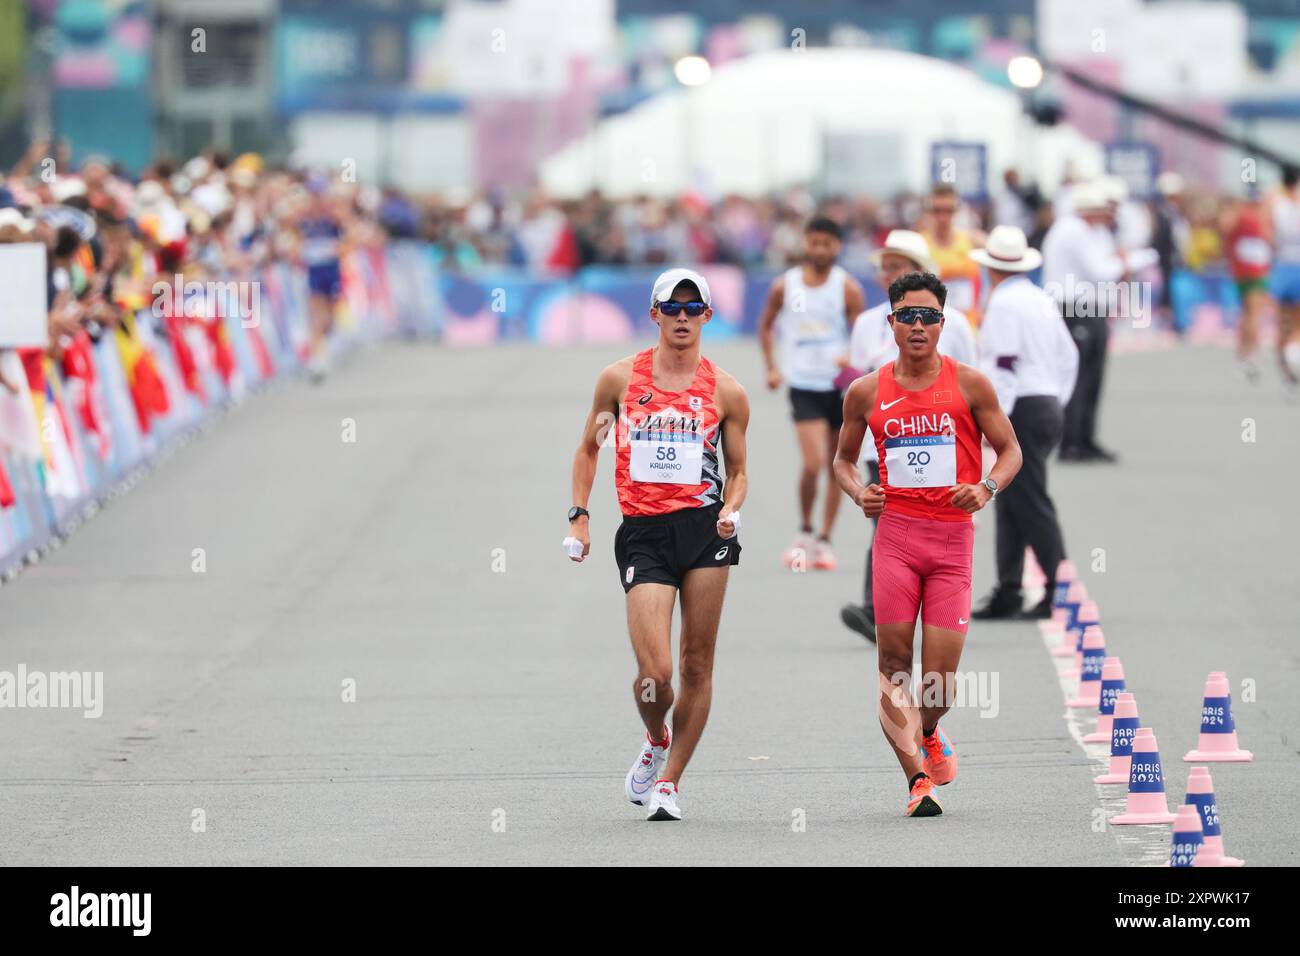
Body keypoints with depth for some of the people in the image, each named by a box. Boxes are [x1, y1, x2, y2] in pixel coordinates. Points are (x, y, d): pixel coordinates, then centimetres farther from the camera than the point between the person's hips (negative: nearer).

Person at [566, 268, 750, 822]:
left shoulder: (726, 392, 6)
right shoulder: (620, 379, 6)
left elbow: (737, 471, 14)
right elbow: (587, 449, 18)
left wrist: (732, 510, -6)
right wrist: (578, 516, 8)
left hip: (704, 528, 1)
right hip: (642, 533, -1)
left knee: (696, 666, 0)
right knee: (655, 673, -11)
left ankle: (669, 782, 13)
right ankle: (655, 742, 21)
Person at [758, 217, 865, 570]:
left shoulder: (847, 288, -3)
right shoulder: (785, 286, 0)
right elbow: (766, 325, 16)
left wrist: (850, 358, -25)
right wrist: (772, 368, 5)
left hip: (840, 384, 1)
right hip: (803, 385, -1)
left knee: (835, 467, 7)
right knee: (812, 463, -15)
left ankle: (825, 540, 17)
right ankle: (804, 532, 5)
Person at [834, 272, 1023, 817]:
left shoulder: (970, 384, 2)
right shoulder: (867, 392, 6)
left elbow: (1010, 450, 7)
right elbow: (844, 458, 19)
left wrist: (987, 488, -12)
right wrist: (858, 493, -2)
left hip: (953, 536, -1)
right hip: (895, 532, 1)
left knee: (941, 673, -3)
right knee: (892, 661, -7)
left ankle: (929, 735, 30)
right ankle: (917, 777, -2)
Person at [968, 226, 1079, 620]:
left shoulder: (1004, 304, -12)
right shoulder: (1043, 301, 15)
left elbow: (1003, 366, -19)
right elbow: (1069, 356, 19)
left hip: (1021, 412, -9)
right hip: (1049, 405, 9)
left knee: (1031, 507, -7)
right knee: (1011, 504, 13)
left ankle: (1060, 594, -8)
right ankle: (1007, 594, 12)